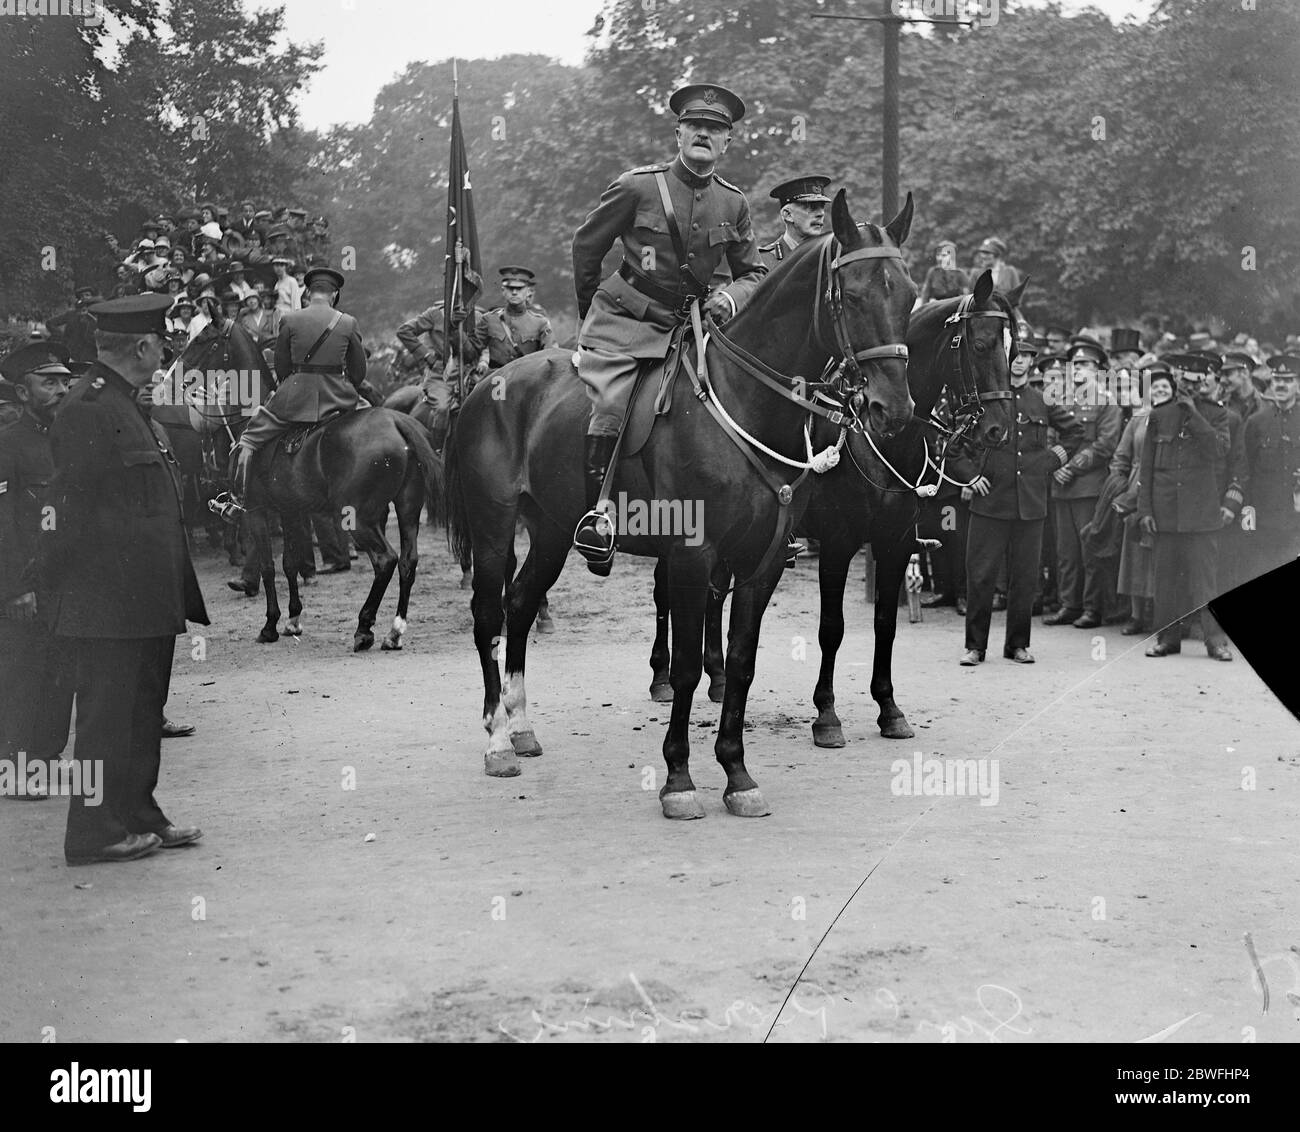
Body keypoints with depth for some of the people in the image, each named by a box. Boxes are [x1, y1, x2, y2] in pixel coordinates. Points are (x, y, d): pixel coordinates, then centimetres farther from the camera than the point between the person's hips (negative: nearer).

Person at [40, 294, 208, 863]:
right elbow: (73, 507, -18)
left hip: (146, 600, 10)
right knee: (108, 714, -1)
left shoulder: (123, 405, 16)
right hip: (109, 601, -10)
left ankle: (138, 816, 27)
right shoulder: (86, 409, -15)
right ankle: (95, 832, 8)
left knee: (142, 708, 16)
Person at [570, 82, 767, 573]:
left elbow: (755, 272, 15)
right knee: (610, 409, -23)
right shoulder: (638, 186, -7)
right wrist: (589, 307, 16)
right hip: (621, 326, -5)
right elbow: (586, 244, 6)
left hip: (687, 325, 5)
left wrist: (729, 297, -8)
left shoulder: (734, 204, 5)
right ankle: (595, 513, -13)